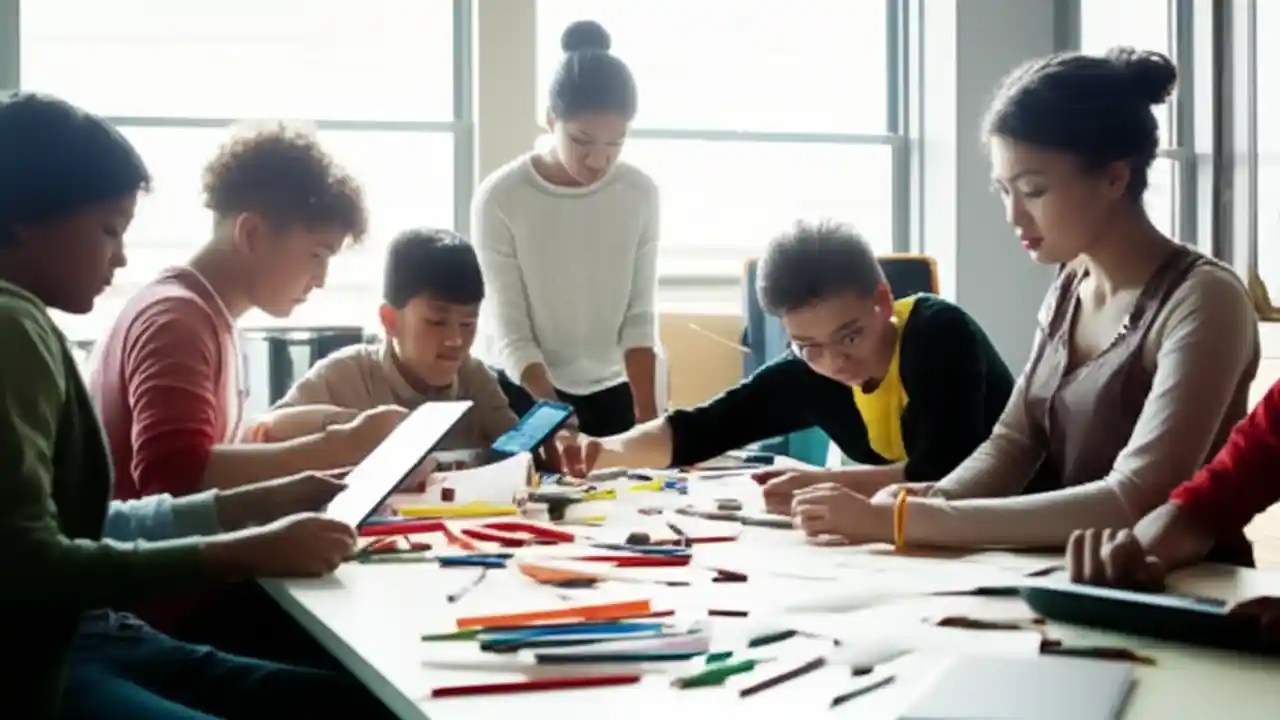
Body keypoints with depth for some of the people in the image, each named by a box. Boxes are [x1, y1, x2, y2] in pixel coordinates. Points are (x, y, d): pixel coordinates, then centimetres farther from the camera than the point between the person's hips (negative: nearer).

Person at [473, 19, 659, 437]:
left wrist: (647, 413, -16)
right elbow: (511, 333, -15)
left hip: (611, 391, 2)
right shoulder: (500, 198, -16)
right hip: (524, 392, -2)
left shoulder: (641, 194, -8)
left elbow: (639, 317, -5)